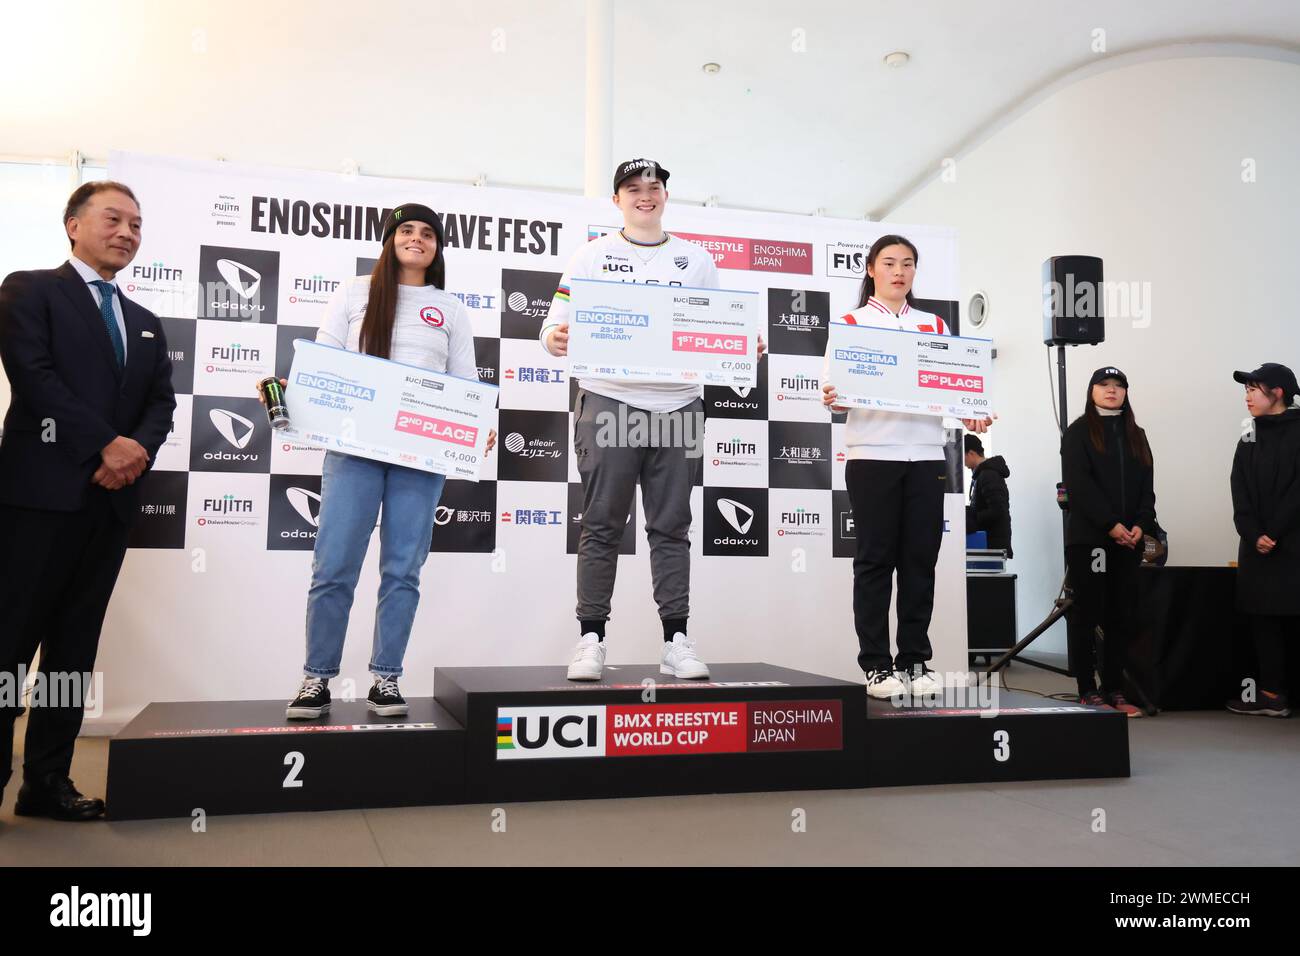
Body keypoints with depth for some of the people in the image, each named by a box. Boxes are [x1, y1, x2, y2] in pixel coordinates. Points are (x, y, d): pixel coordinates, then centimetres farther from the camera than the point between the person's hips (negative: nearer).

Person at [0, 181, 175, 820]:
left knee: (74, 646, 7)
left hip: (111, 499, 6)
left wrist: (139, 448, -9)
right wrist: (105, 445, -16)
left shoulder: (146, 324, 22)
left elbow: (162, 402, 12)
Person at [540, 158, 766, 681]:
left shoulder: (696, 260, 15)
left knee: (671, 528, 5)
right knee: (602, 526, 0)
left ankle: (676, 641, 10)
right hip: (609, 401, -2)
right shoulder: (593, 256, 9)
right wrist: (554, 339, -20)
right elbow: (558, 323, 3)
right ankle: (590, 638, 7)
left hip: (678, 405, 2)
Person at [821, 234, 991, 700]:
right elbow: (834, 385, 0)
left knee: (920, 560, 3)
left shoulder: (935, 326, 18)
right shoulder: (852, 323, 8)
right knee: (876, 560, -1)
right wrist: (831, 399, -22)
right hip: (872, 455, -3)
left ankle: (916, 660, 12)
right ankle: (876, 665, 5)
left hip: (926, 456, 3)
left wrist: (971, 415, -6)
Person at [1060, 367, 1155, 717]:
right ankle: (1088, 691, 2)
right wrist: (1110, 524, -16)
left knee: (1123, 616, 3)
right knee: (1088, 615, -3)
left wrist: (1141, 525, -6)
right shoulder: (1078, 432, 4)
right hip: (1088, 537, -4)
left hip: (1129, 540, 5)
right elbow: (1078, 483, -8)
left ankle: (1114, 690, 9)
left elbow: (1147, 486, 11)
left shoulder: (1136, 435, 19)